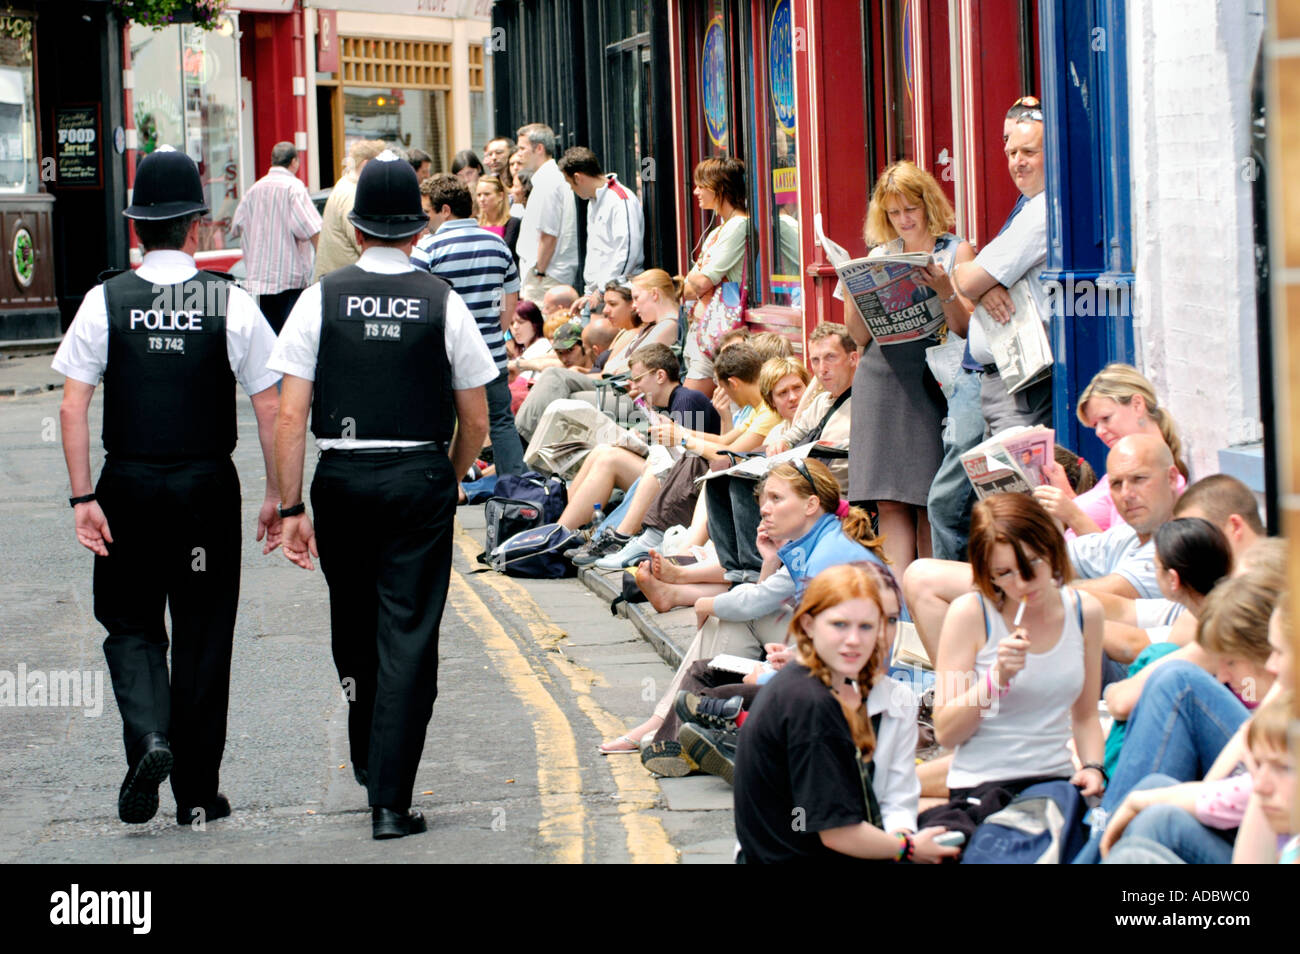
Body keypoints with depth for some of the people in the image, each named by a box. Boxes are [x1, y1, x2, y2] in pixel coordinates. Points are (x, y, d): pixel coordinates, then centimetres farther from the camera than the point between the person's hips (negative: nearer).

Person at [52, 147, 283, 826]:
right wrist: (277, 496, 4)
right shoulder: (231, 305, -3)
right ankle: (197, 792, 15)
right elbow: (271, 407, -4)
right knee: (203, 633, 10)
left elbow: (74, 404, -9)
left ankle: (149, 736, -13)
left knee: (131, 623, 14)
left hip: (128, 486, 0)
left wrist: (83, 497, -6)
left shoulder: (104, 302, -4)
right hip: (208, 488, 0)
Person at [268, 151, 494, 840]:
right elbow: (475, 422, 4)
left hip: (341, 479, 1)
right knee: (408, 637, 0)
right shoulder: (444, 304, -1)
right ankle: (390, 801, -4)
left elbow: (291, 415, -5)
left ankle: (368, 760, 38)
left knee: (354, 629, 19)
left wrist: (292, 507, -1)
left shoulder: (321, 299, -1)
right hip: (422, 478, -1)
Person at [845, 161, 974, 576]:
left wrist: (944, 289, -19)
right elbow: (860, 336, 13)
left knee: (930, 501, -5)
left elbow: (965, 328, -3)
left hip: (930, 380, -3)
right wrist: (853, 294, -5)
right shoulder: (879, 256, 16)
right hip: (880, 376, 3)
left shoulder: (955, 251, 6)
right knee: (889, 501, -2)